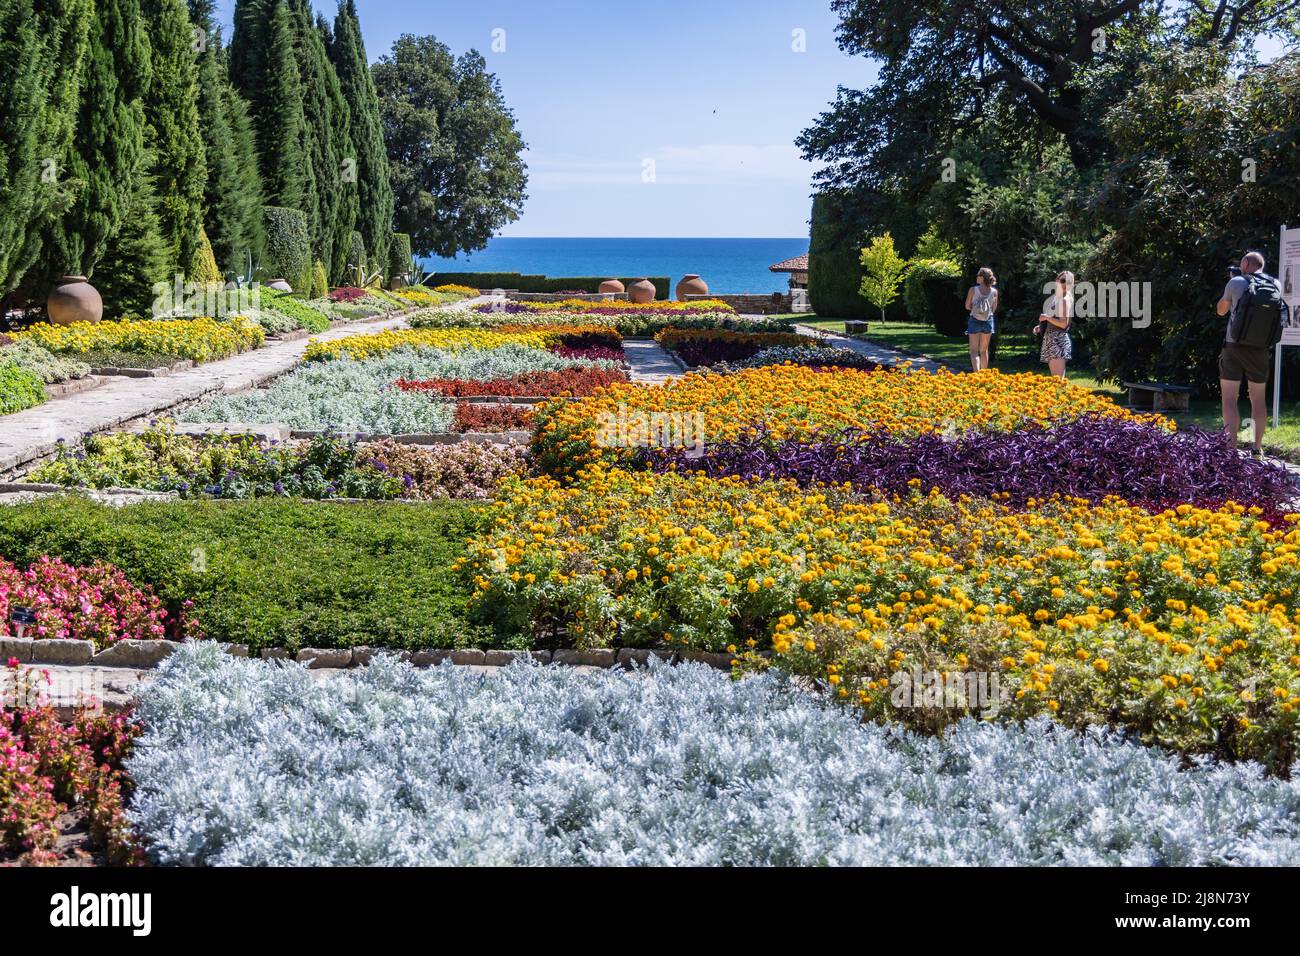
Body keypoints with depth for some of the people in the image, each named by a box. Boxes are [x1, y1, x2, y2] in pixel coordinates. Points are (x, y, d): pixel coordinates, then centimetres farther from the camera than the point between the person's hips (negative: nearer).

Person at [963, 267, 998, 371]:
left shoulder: (973, 289, -11)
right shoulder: (994, 292, -3)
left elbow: (967, 306, -3)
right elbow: (994, 309, 5)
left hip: (975, 320, -3)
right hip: (988, 321, 3)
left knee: (974, 350, -1)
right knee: (984, 350, 15)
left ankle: (976, 372, -19)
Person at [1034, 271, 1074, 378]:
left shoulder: (1065, 300, -10)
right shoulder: (1055, 298, 16)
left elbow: (1063, 323, -16)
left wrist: (1047, 318, -15)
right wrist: (1040, 326, 13)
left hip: (1059, 339, -9)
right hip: (1051, 338, 9)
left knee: (1058, 377, -15)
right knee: (1054, 377, 10)